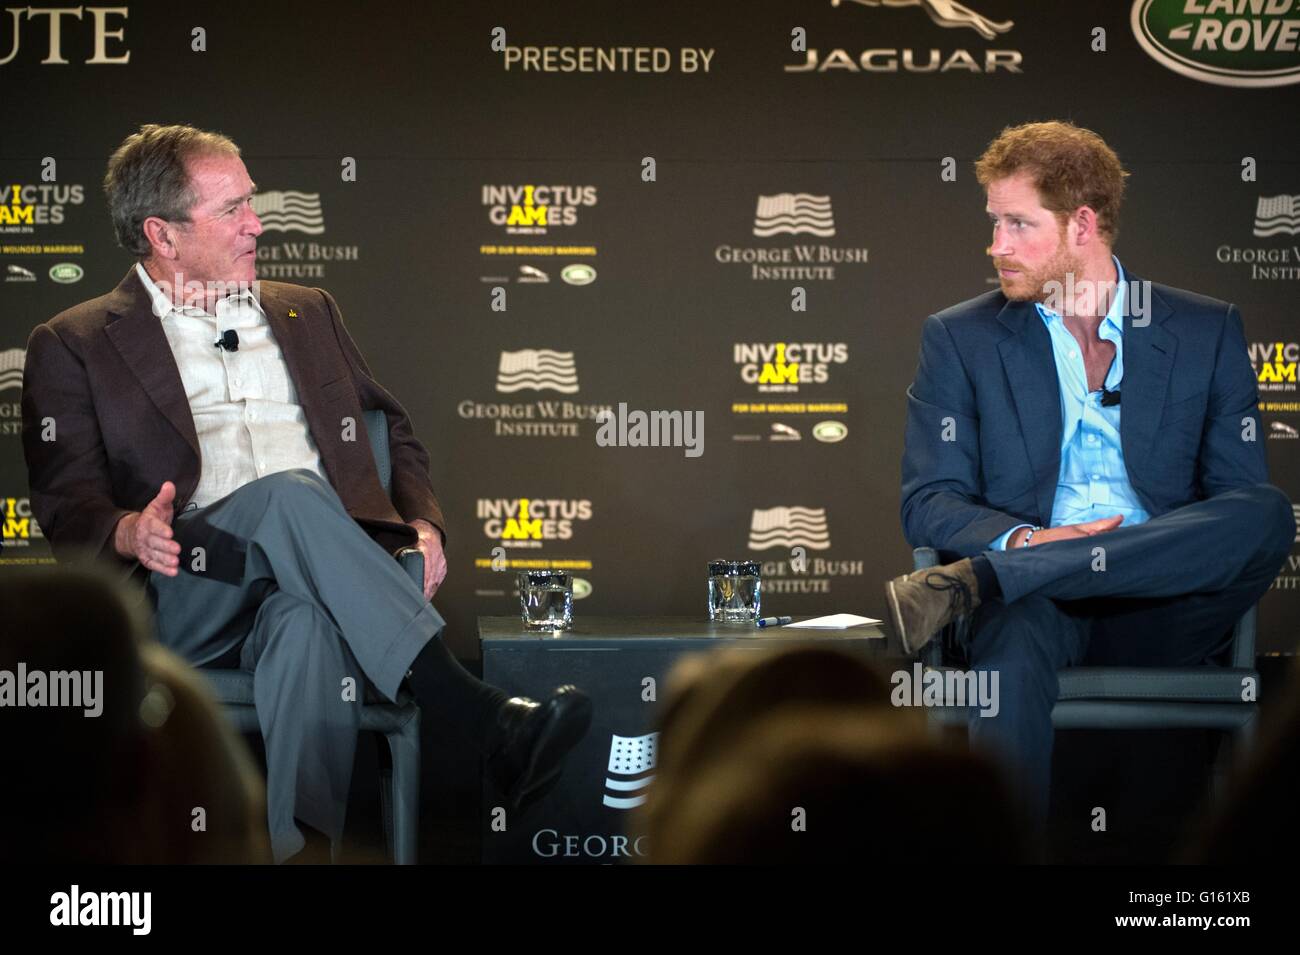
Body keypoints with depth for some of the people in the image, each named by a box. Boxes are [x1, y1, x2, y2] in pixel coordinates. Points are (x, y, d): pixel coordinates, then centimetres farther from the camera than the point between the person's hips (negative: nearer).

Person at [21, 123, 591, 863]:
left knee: (306, 627, -38)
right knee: (289, 492, -36)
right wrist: (129, 531, -19)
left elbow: (394, 431, 30)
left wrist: (422, 523, 8)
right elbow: (65, 498, 6)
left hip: (312, 581, 2)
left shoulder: (307, 313, 29)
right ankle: (489, 720, -44)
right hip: (183, 594, -2)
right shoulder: (74, 347, 16)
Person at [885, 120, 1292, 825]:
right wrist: (1023, 541, -17)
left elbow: (1243, 498, 6)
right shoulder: (960, 338, 14)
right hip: (1033, 601, -1)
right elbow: (927, 503, 7)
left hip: (1160, 610, 2)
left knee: (1269, 513, -29)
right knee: (1017, 634, -38)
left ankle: (974, 580, -34)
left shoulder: (1206, 332, 13)